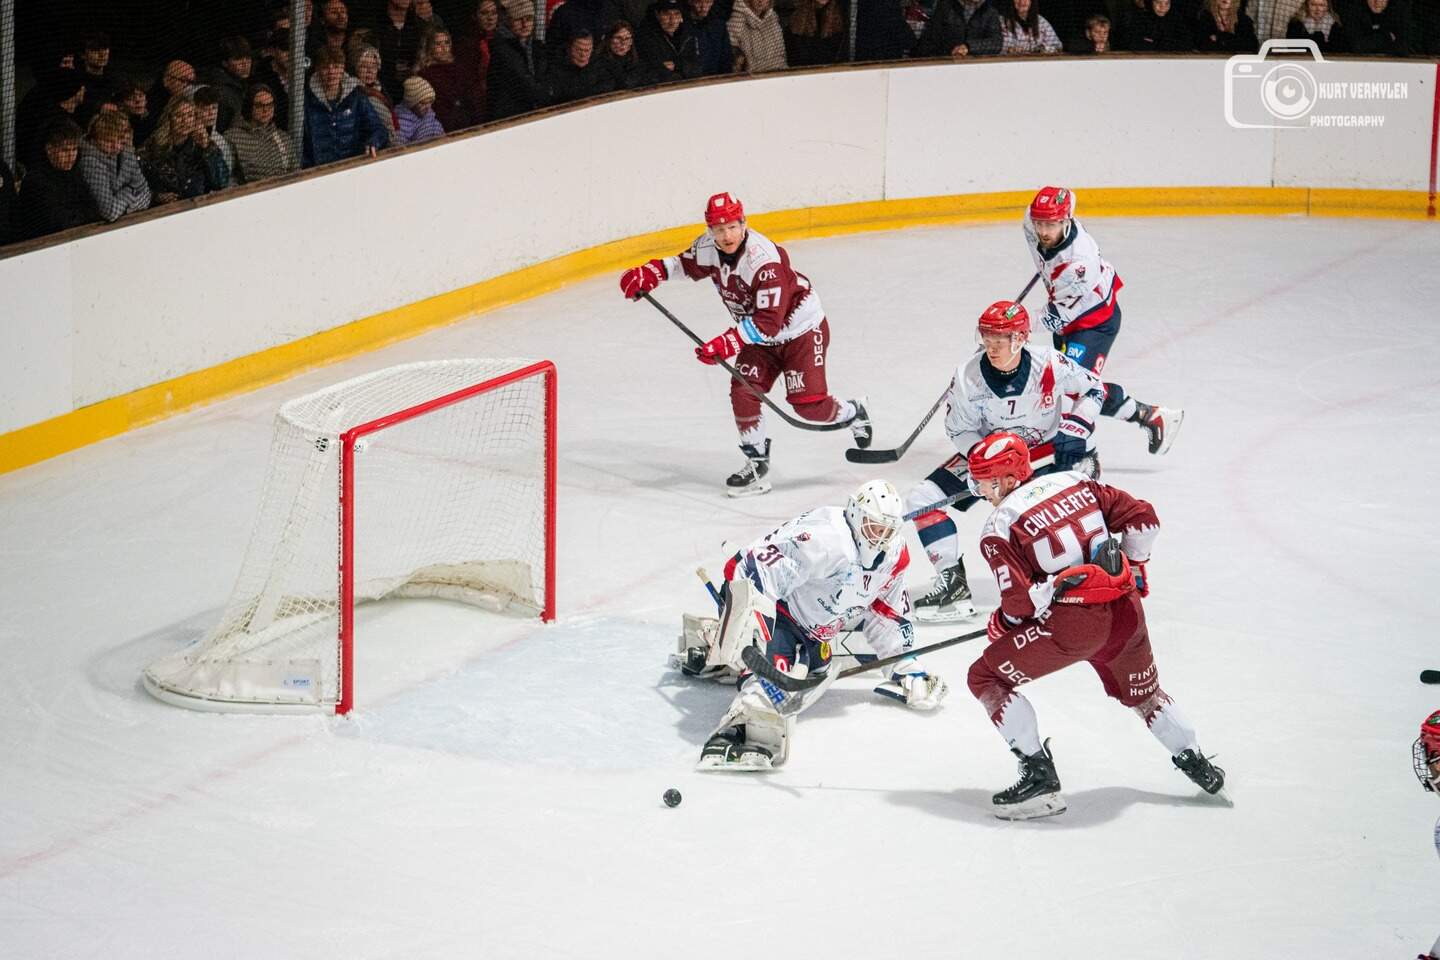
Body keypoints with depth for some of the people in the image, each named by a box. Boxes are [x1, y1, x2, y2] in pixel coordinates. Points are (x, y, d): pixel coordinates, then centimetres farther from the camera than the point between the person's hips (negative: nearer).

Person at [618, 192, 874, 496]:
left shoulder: (764, 260, -35)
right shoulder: (708, 247, -12)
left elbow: (768, 321, -37)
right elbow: (687, 264, 13)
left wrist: (729, 343, -43)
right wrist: (651, 272, -3)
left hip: (801, 330, -7)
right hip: (759, 334, 7)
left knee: (809, 404, -11)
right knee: (743, 393, -8)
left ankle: (853, 413, 22)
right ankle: (757, 464, 6)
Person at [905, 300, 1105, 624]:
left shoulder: (1049, 364, -26)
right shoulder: (968, 378, -22)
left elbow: (1093, 388, -7)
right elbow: (958, 429, -7)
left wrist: (1075, 430, -19)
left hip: (1049, 449, -1)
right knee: (922, 498, -13)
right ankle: (953, 583, -8)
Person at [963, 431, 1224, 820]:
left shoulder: (1000, 526, -5)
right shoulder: (1075, 483, 11)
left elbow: (1021, 601, -12)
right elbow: (1143, 518, 12)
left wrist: (1001, 624, 8)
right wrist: (1132, 567, 26)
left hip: (1073, 623, -7)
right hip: (1125, 610, 7)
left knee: (987, 679, 7)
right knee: (1142, 692, 32)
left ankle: (1040, 777, 3)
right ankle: (1197, 765, 41)